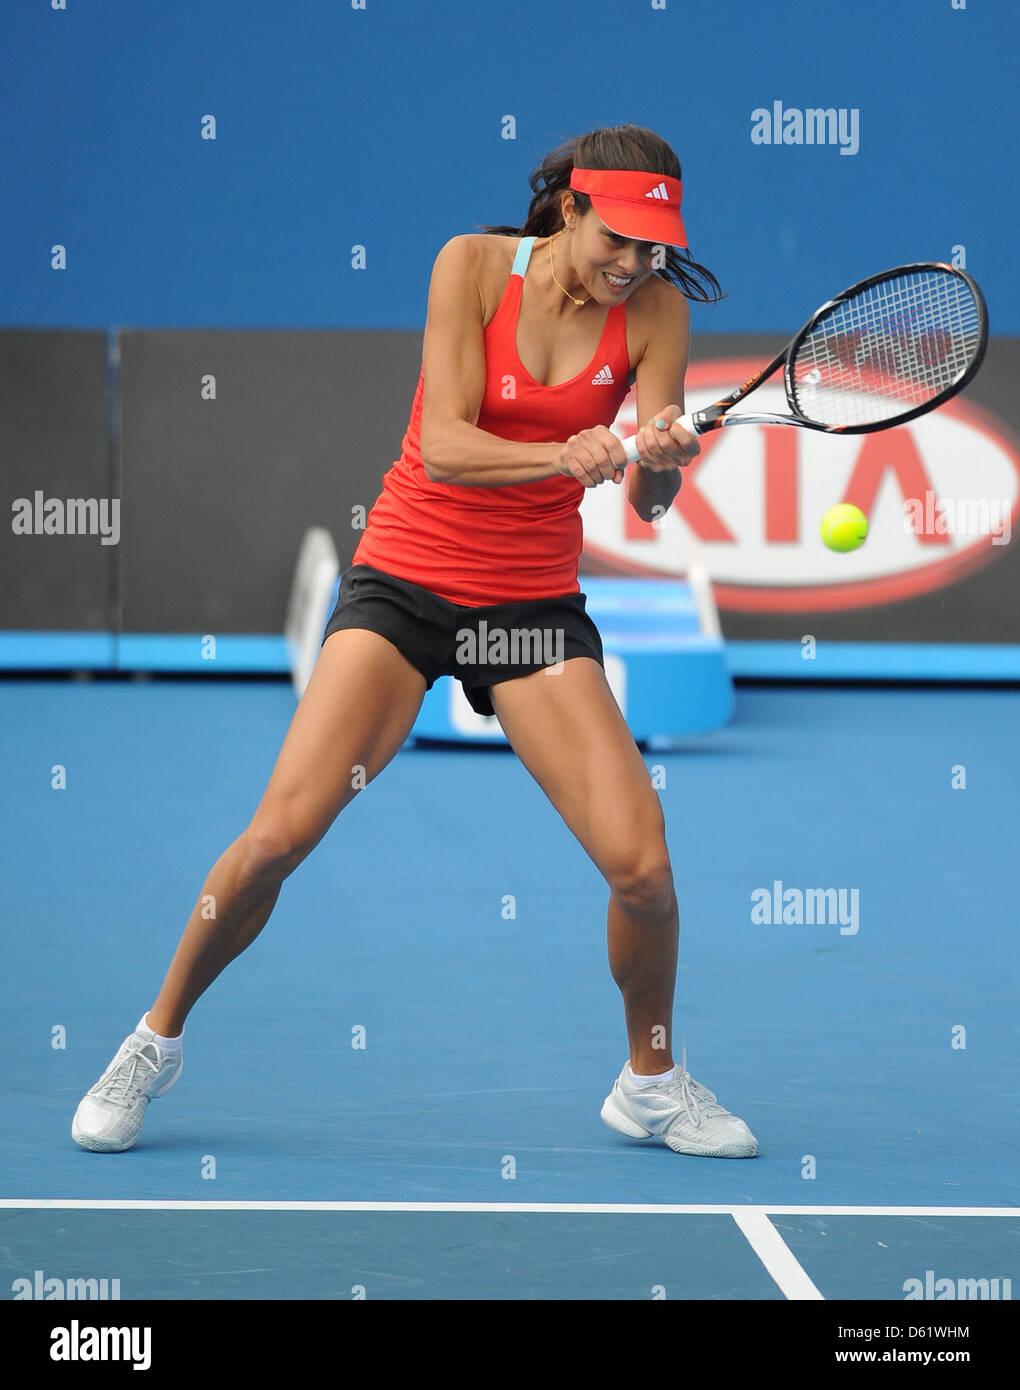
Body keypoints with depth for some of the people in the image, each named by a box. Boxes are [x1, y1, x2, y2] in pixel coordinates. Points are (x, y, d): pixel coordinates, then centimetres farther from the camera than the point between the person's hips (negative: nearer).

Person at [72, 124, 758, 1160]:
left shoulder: (654, 309, -3)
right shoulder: (474, 265, -10)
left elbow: (647, 503, -9)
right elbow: (442, 448, -18)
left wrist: (660, 464, -32)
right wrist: (562, 454, -34)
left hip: (535, 605, 2)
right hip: (406, 580, -2)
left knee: (641, 862, -11)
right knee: (279, 834, -14)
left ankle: (651, 1084, 14)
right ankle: (155, 1043, 8)